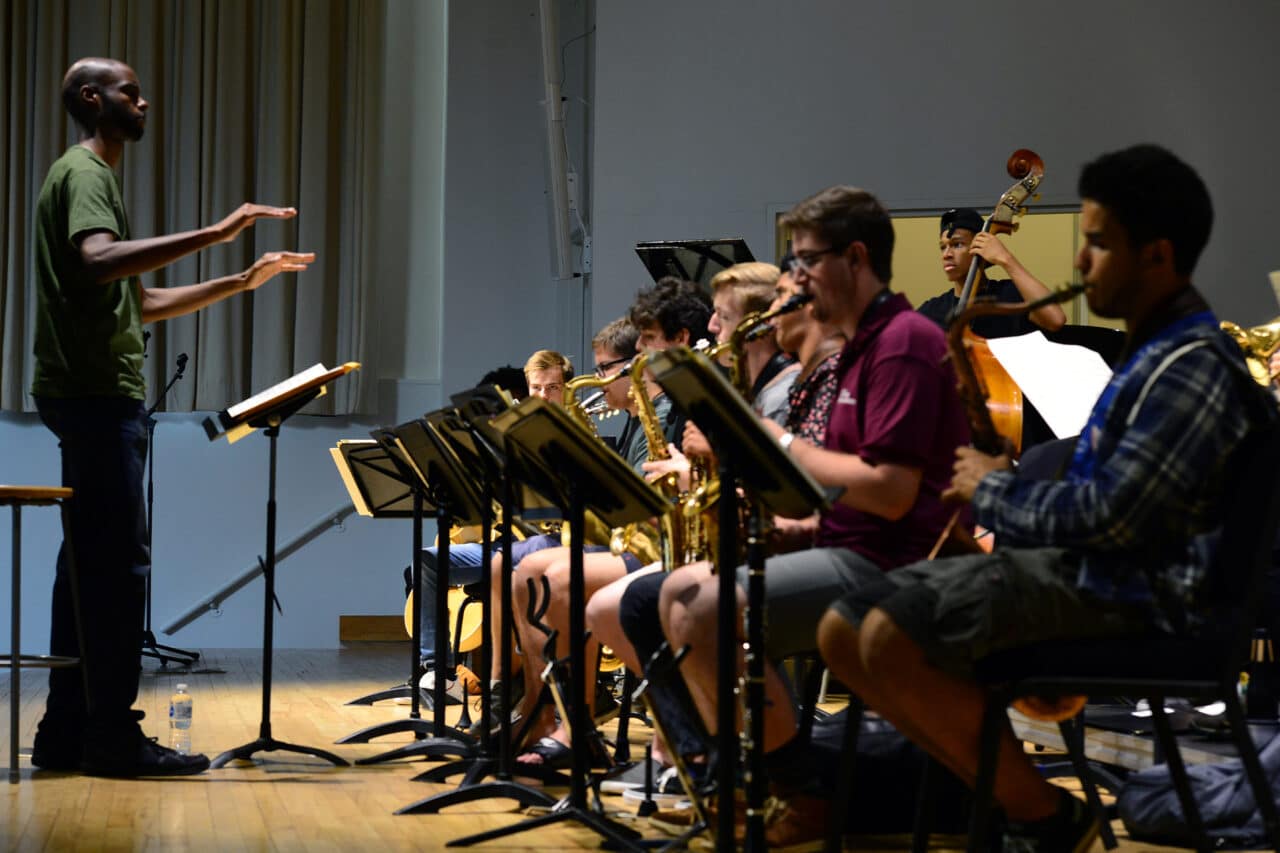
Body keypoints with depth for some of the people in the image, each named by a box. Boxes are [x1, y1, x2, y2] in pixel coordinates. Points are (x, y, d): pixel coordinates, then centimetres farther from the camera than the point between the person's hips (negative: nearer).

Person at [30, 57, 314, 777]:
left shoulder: (94, 174, 25)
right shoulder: (85, 172, -7)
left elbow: (141, 303, 25)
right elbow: (98, 260, -29)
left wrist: (241, 282, 20)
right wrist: (211, 234, -31)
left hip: (95, 397, 11)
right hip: (95, 393, -11)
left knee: (91, 564, 10)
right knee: (121, 562, -11)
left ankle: (67, 733, 13)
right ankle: (113, 735, -10)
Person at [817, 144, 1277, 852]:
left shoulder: (1192, 366, -16)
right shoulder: (1154, 350, 19)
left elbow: (1108, 515, -23)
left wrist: (995, 491, -7)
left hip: (1131, 596, -11)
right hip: (1082, 568, 11)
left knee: (891, 640, -29)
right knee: (843, 634, 1)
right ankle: (999, 787, -1)